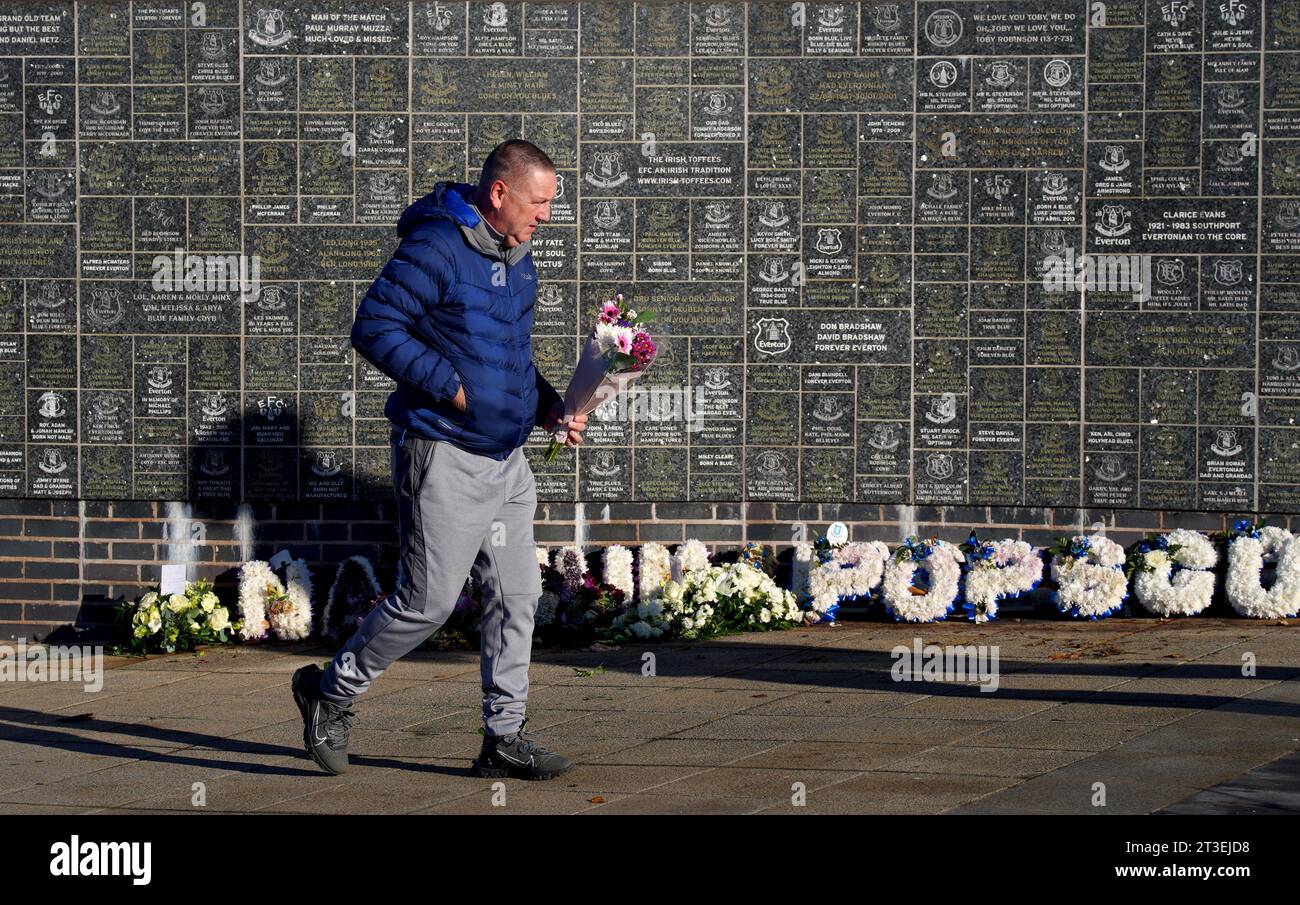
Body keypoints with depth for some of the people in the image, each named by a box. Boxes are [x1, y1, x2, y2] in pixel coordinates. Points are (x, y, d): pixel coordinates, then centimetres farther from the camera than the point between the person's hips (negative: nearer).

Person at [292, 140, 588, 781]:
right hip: (443, 456, -9)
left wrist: (549, 404, 9)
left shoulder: (518, 258, 14)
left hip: (506, 460, 9)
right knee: (428, 601, -5)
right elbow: (373, 326, -18)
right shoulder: (436, 248, -15)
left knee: (517, 595, 7)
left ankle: (504, 737, 15)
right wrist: (451, 387, -20)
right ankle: (331, 691, 15)